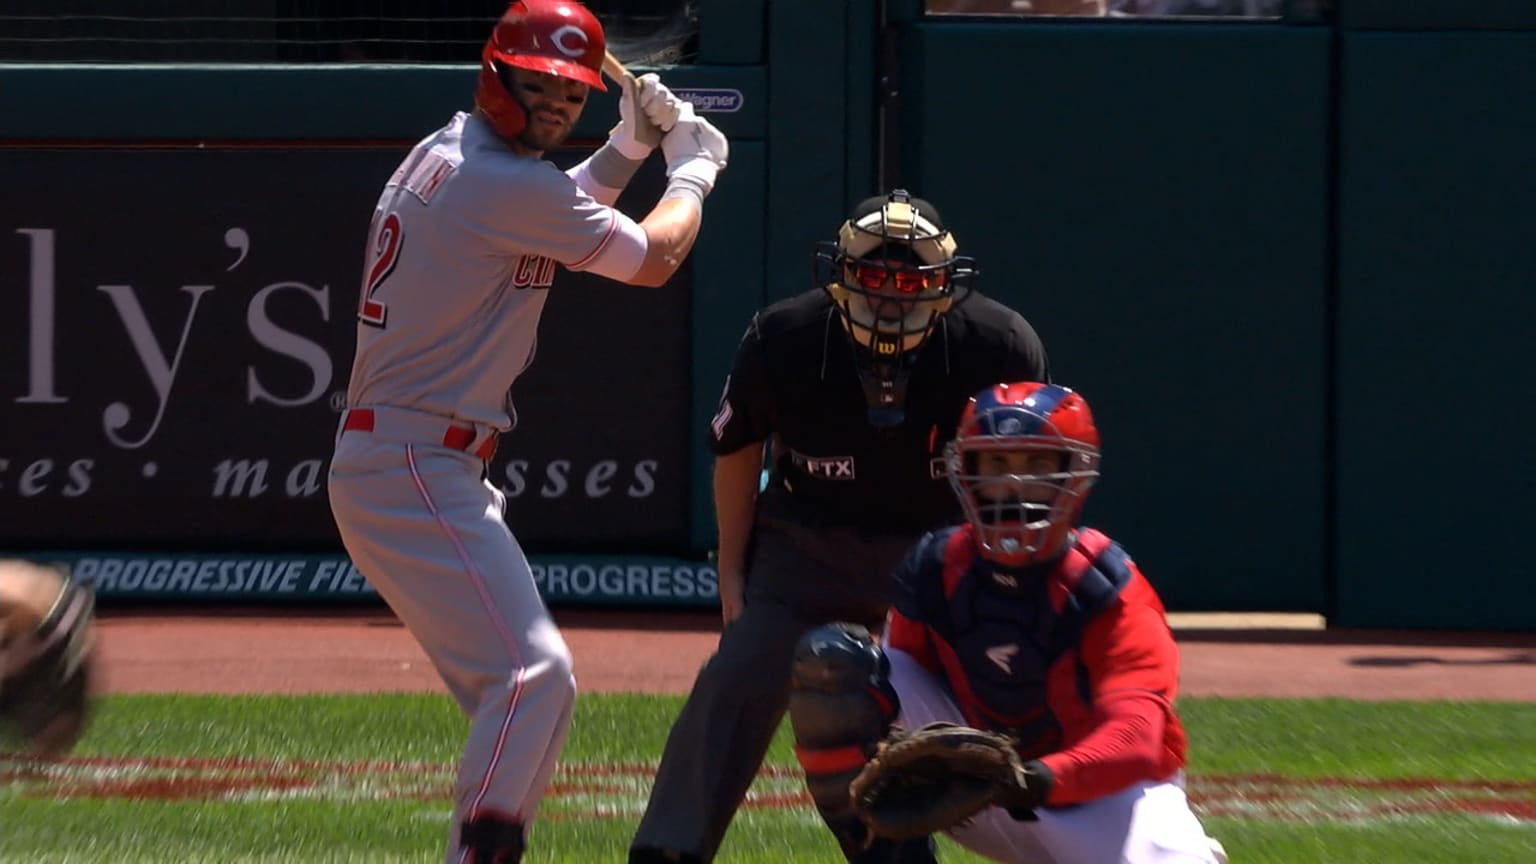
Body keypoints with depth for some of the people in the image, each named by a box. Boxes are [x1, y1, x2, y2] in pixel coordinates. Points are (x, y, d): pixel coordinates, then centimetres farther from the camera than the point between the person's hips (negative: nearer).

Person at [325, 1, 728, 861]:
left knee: (521, 688, 15)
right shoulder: (506, 181, -15)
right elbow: (653, 258, -3)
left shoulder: (445, 152, 14)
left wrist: (630, 147, 21)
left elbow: (551, 221, 33)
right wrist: (695, 169, 15)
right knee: (532, 673, -19)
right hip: (416, 473, -11)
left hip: (385, 467, 11)